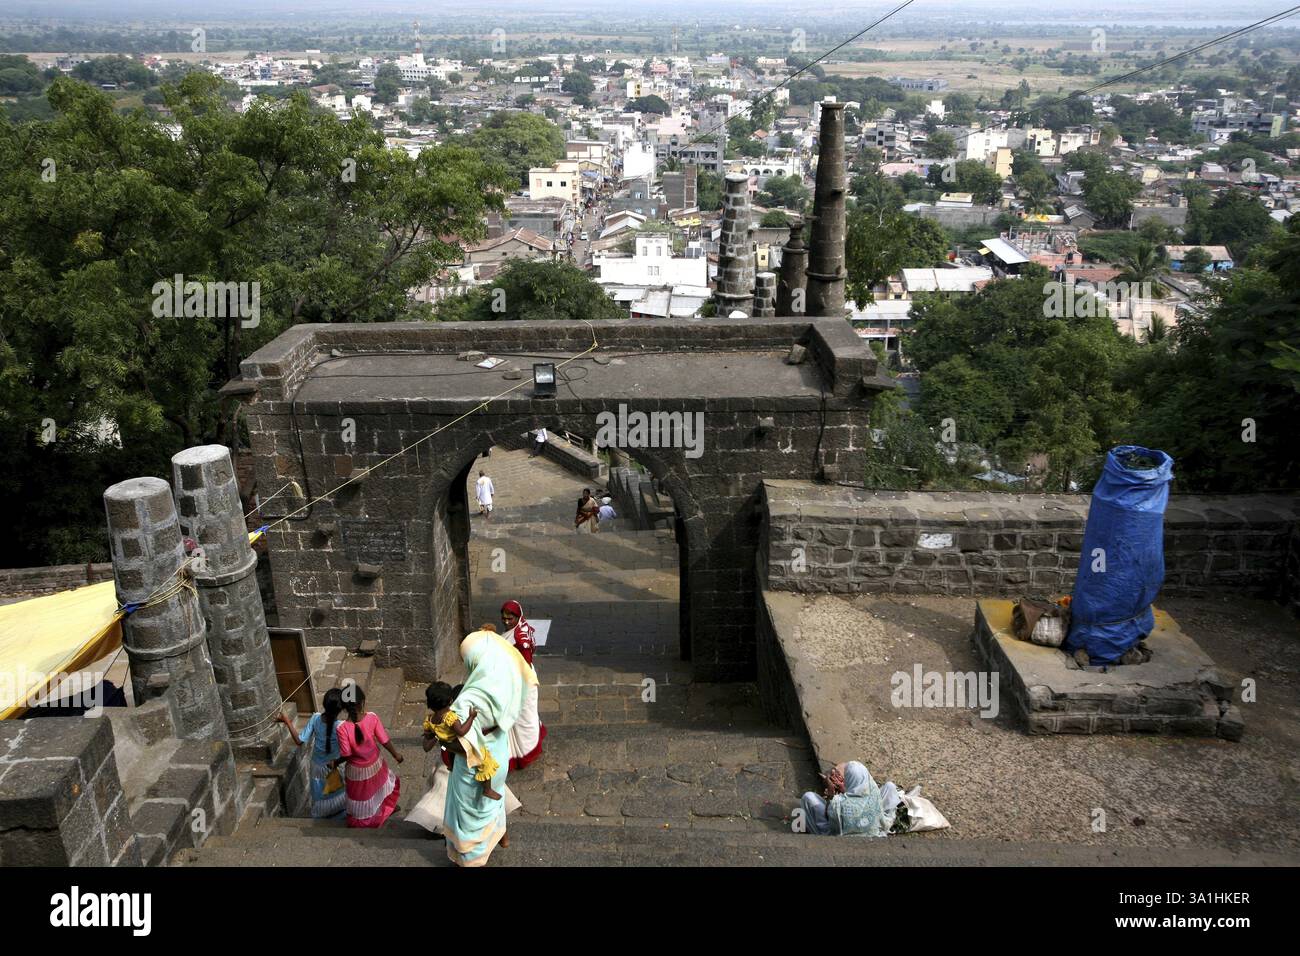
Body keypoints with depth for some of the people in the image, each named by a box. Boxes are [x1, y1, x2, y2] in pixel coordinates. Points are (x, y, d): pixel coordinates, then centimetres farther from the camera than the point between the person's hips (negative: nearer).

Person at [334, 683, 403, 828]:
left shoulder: (342, 728, -34)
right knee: (381, 783, 35)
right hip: (376, 764, 3)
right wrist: (396, 755, 1)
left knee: (360, 797, 24)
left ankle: (360, 822, 47)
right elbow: (385, 741, -17)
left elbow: (346, 755, -25)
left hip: (357, 771, -3)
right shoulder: (372, 717, -27)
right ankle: (387, 808, 58)